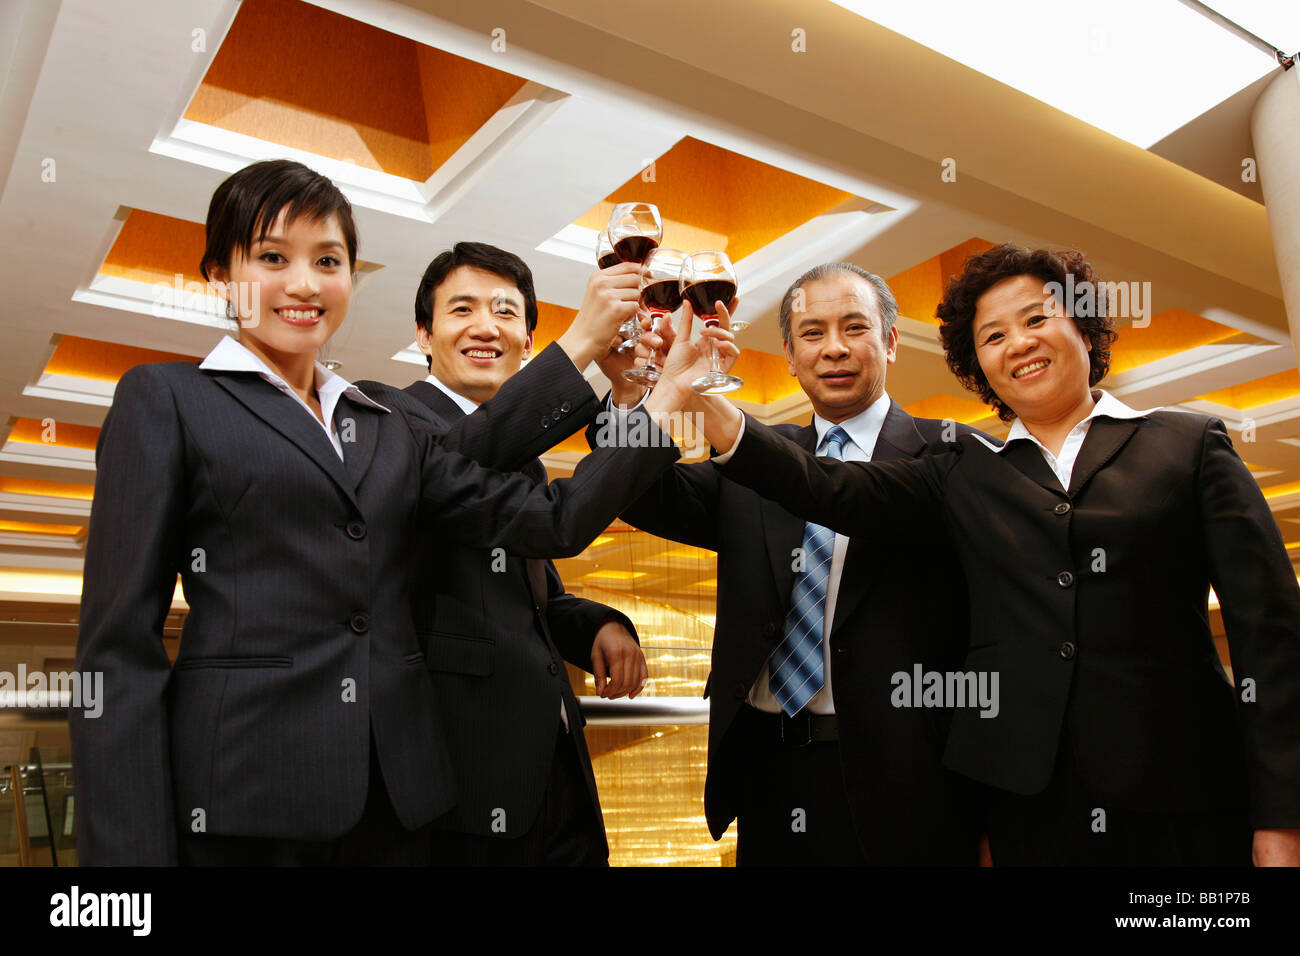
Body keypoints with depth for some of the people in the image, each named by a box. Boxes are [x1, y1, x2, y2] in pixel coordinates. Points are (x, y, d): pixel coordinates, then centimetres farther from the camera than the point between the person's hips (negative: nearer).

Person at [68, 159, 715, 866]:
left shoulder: (390, 422, 14)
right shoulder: (166, 401, 3)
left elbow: (550, 522, 5)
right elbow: (119, 643, -4)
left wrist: (666, 401, 0)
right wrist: (127, 849, -11)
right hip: (239, 804, -4)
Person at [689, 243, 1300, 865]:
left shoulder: (1188, 445, 5)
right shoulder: (967, 472, 10)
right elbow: (840, 494, -4)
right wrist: (710, 409, -17)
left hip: (1181, 800, -1)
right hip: (1028, 800, 2)